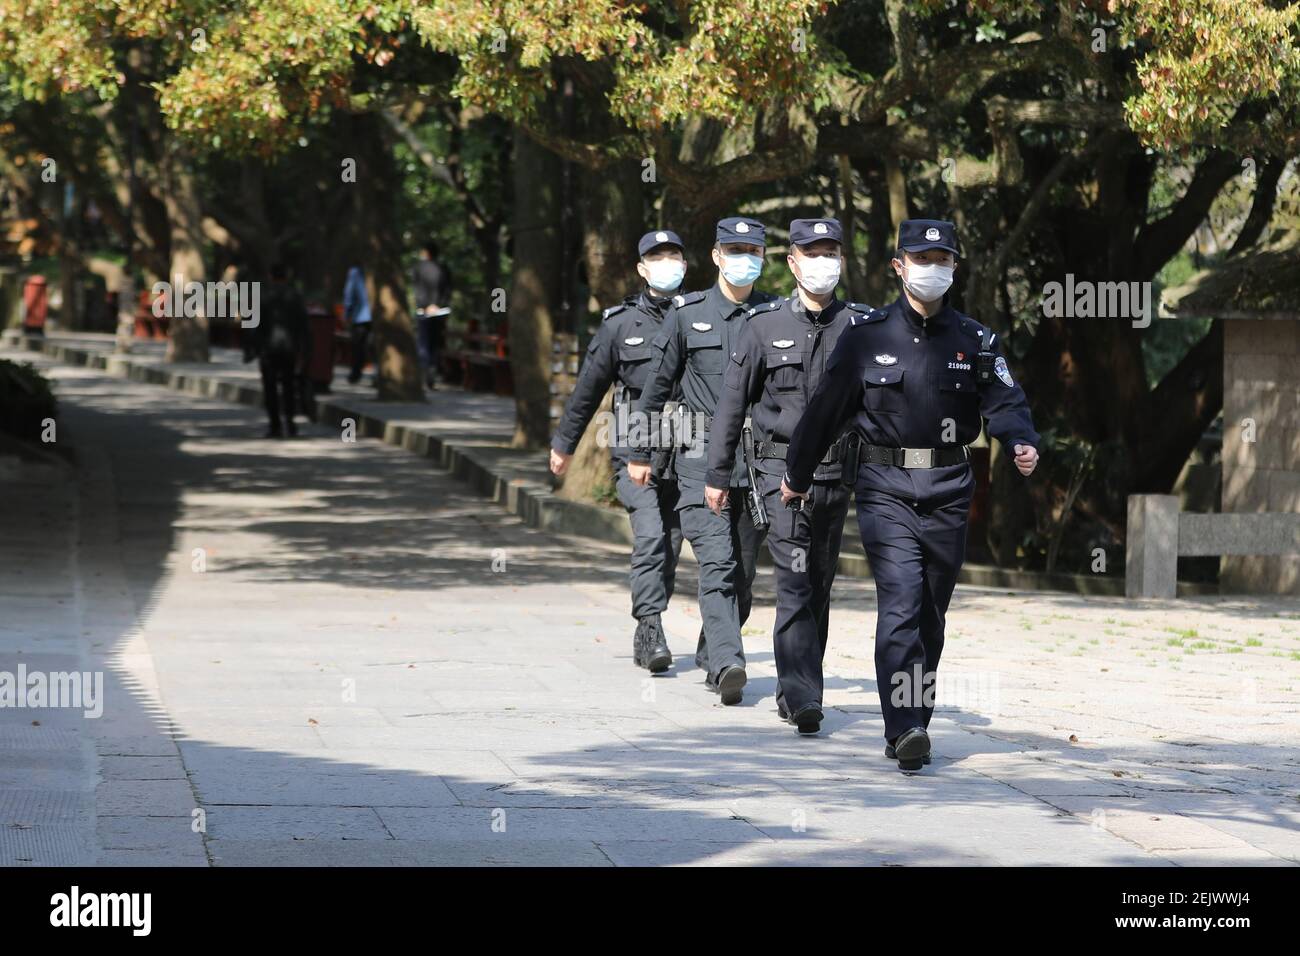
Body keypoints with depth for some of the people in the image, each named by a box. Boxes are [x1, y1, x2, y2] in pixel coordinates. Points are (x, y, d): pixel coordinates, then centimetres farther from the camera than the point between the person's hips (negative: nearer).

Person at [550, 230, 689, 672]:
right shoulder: (621, 322, 4)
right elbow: (589, 386, 13)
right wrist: (564, 442, 19)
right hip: (636, 449, -2)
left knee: (670, 546, 6)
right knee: (650, 538, -17)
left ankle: (646, 636, 18)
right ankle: (652, 630, -19)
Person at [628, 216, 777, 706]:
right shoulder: (687, 313, 5)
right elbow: (657, 385, 12)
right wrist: (639, 452, 13)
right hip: (701, 453, -2)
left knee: (743, 567, 7)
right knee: (716, 562, -16)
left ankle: (711, 655, 25)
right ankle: (727, 663, -26)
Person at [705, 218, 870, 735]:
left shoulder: (860, 324, 4)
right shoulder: (765, 325, 0)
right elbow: (732, 403, 5)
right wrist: (717, 474, 4)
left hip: (837, 472, 3)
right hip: (783, 466, -3)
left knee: (820, 584, 10)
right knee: (795, 580, -14)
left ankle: (796, 689, 23)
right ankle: (802, 695, -19)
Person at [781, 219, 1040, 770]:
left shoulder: (975, 341, 8)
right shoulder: (867, 337, 2)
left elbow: (1004, 402, 1)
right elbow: (826, 409, 9)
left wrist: (1022, 444, -21)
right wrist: (797, 476, 16)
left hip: (948, 494, 3)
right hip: (886, 491, -3)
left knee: (931, 614, 10)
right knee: (900, 604, -17)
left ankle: (909, 727, 21)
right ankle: (906, 729, -24)